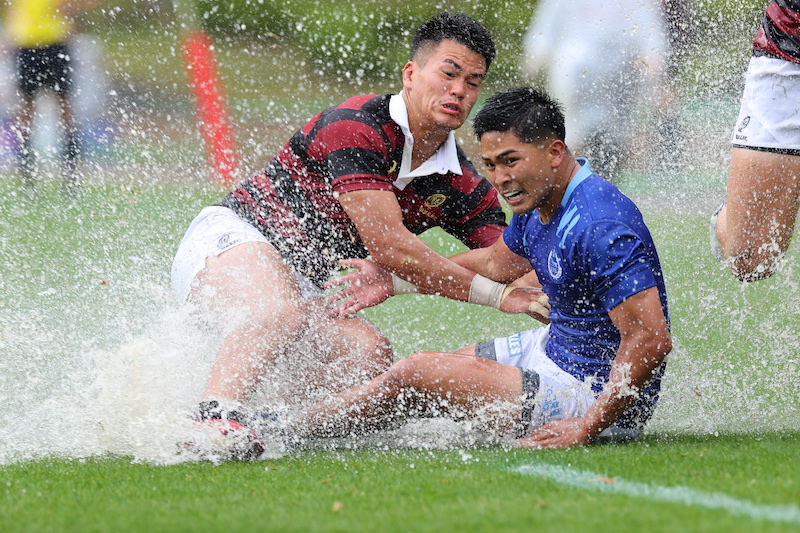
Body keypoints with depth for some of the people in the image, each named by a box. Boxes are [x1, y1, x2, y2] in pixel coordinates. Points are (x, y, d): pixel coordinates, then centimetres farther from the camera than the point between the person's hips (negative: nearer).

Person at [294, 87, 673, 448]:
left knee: (417, 374, -11)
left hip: (595, 397, -10)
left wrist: (587, 429, -32)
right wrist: (395, 280, 22)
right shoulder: (536, 204, 3)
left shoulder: (600, 229, -28)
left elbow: (651, 340, -31)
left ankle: (285, 432, 4)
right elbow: (496, 263, 24)